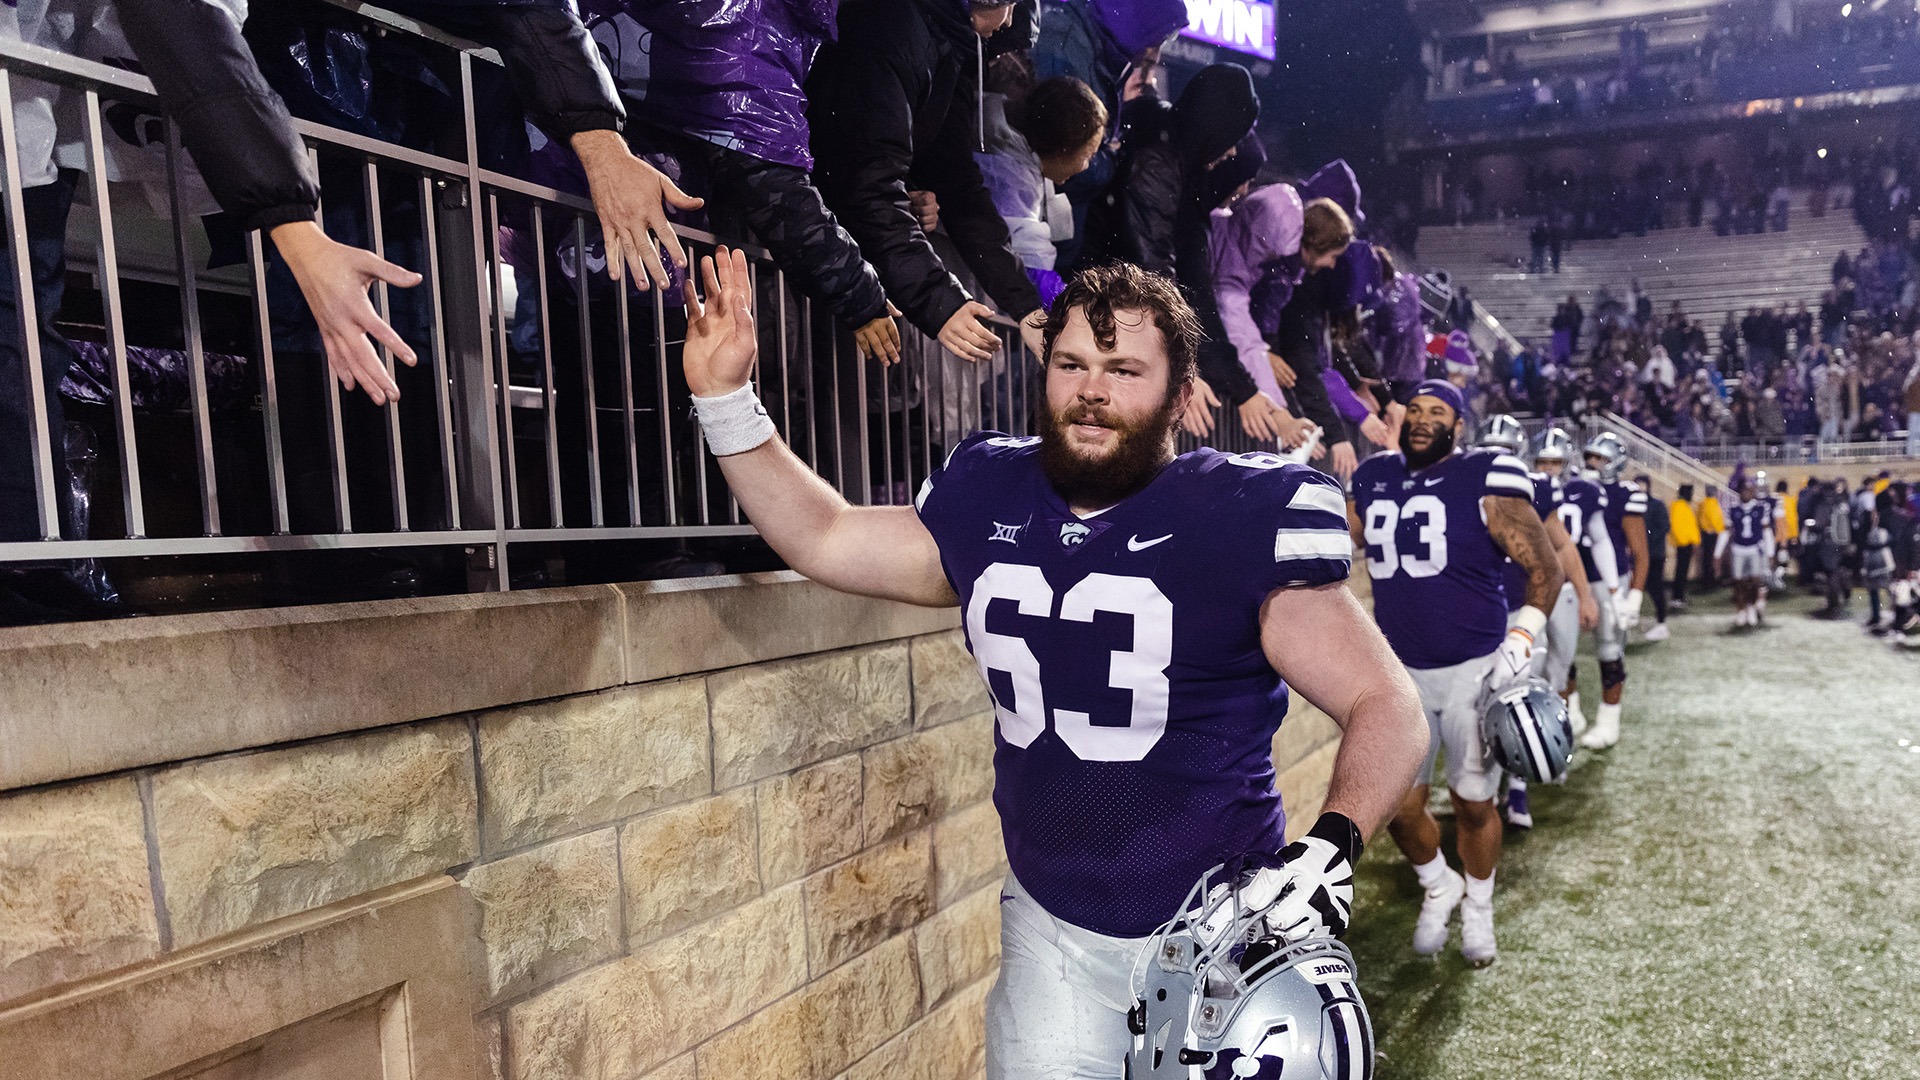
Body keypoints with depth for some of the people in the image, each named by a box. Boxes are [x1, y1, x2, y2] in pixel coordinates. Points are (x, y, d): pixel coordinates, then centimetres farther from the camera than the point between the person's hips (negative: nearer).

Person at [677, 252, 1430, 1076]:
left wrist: (1334, 843, -30)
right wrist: (725, 398, 4)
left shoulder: (1242, 517, -14)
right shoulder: (990, 503, 0)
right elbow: (823, 539, 10)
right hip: (1051, 931, 4)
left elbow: (1388, 708, -13)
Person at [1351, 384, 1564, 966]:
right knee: (1400, 805, 6)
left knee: (1474, 803, 9)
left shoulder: (1485, 483, -8)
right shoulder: (1373, 480, 5)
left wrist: (1521, 640, -15)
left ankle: (1478, 909, 35)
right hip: (1401, 672, 3)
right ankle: (1438, 886, 37)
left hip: (1474, 670, -3)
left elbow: (1546, 568, -7)